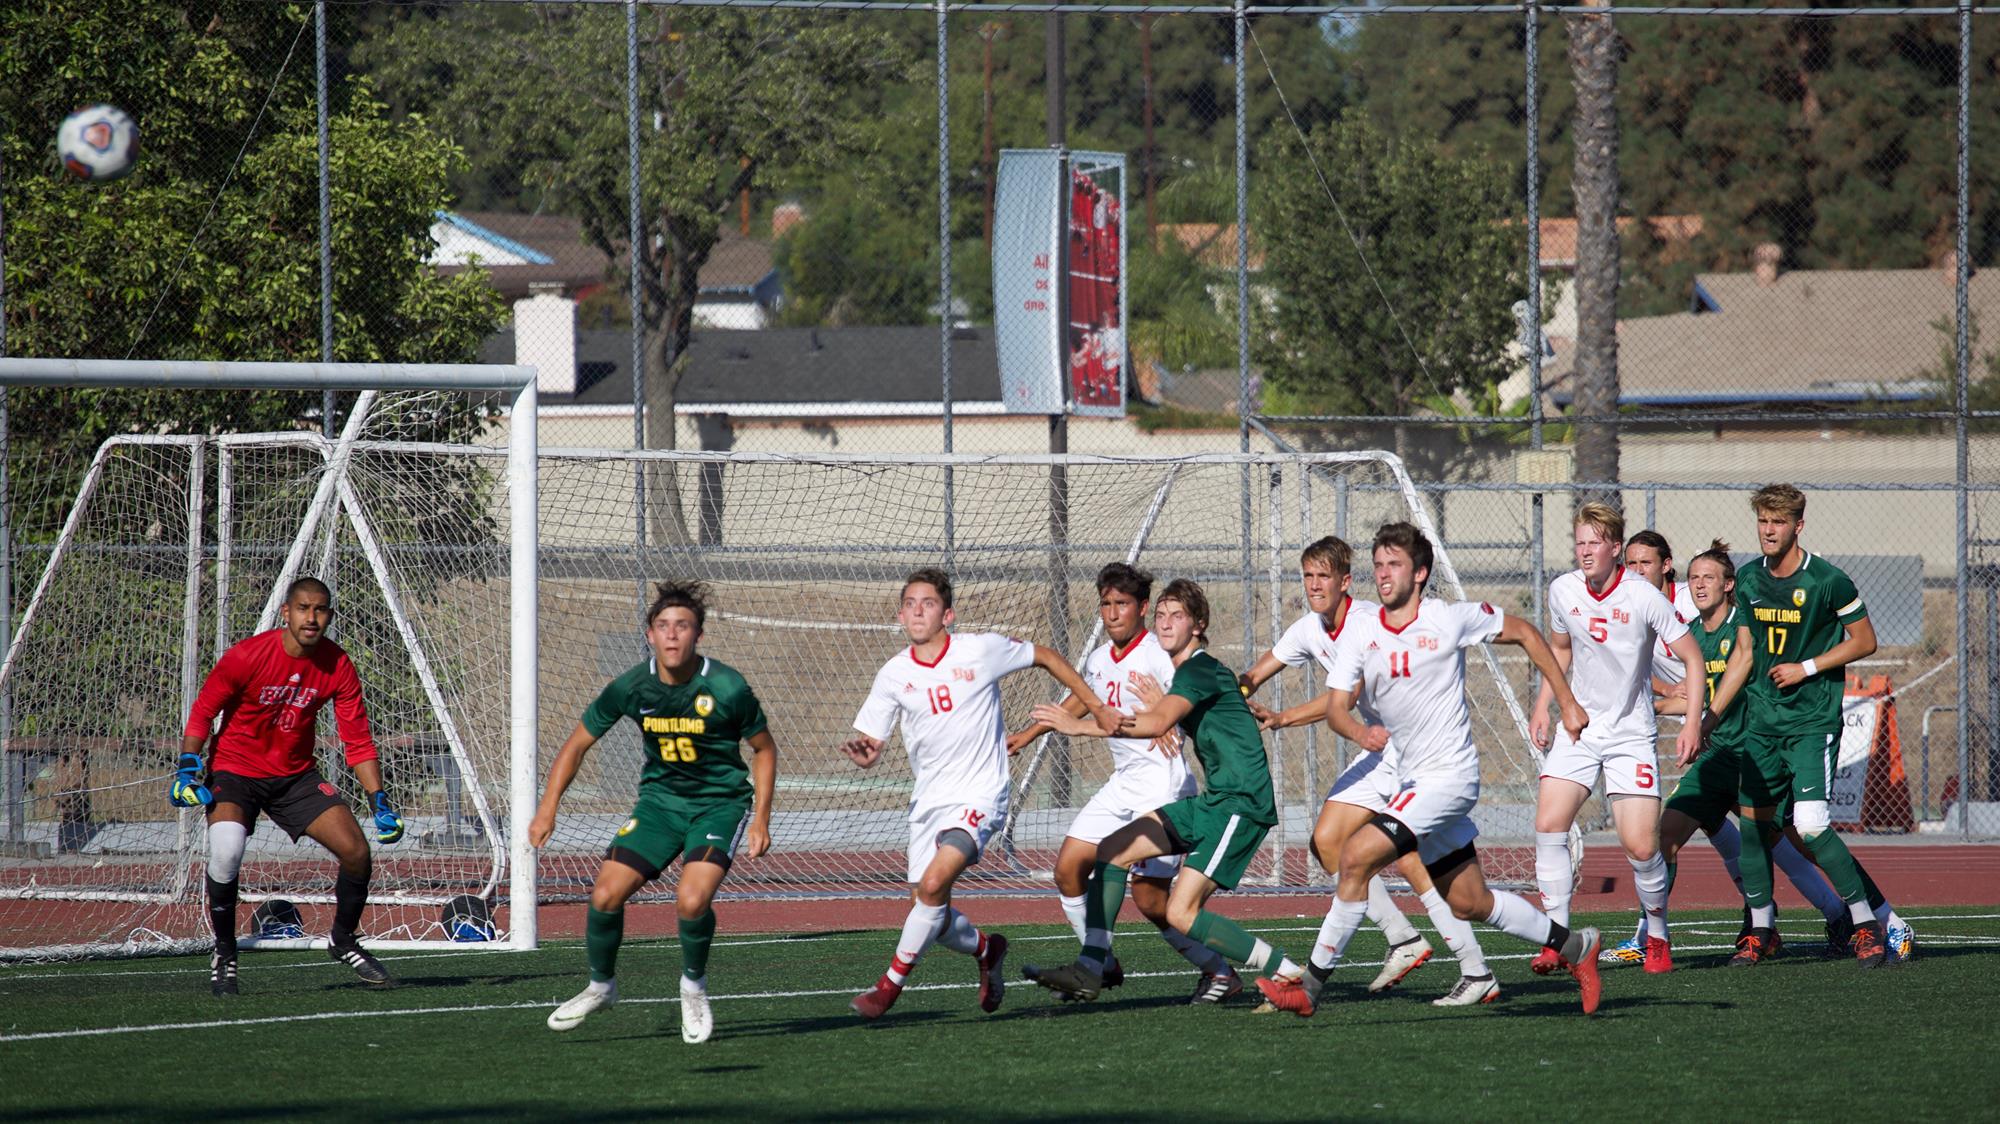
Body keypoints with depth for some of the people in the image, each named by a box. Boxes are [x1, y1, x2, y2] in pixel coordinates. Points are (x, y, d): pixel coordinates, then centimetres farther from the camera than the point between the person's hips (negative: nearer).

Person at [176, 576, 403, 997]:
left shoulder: (338, 667, -9)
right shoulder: (247, 656, -19)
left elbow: (358, 741, -3)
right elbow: (202, 712, -7)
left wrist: (379, 802, -11)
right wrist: (188, 769, -18)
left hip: (296, 774, 4)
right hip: (235, 770, -4)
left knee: (357, 852, -7)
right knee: (225, 852, -29)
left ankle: (343, 940, 21)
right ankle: (224, 955, -7)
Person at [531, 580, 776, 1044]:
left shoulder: (727, 689, -18)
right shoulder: (631, 687, -11)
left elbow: (764, 749, -1)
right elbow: (577, 744, 2)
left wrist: (761, 820, -7)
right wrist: (548, 807, -8)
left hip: (721, 802, -3)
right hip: (660, 799, 3)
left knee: (692, 900, -25)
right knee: (605, 895, -9)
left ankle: (694, 985, 5)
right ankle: (601, 985, 19)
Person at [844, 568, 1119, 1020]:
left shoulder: (981, 650, -7)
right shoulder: (894, 675, 0)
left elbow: (1045, 657, 9)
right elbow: (869, 746, 4)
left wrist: (1095, 707, 11)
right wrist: (862, 752, -21)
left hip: (979, 795, -4)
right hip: (928, 799, 4)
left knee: (933, 884, -24)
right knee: (931, 913, 3)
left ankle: (892, 983, -13)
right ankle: (986, 950, 35)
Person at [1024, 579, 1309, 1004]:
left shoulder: (1201, 669, -13)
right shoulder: (1184, 671, 17)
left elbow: (1158, 723, -28)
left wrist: (1081, 726, -30)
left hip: (1241, 803, -10)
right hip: (1212, 799, 10)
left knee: (1181, 913, -17)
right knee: (1112, 850, 8)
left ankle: (1289, 974, -11)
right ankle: (1090, 971, 6)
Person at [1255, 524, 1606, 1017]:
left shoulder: (1451, 619, -8)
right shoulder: (1359, 633, 3)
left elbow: (1524, 633, 6)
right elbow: (1336, 706, -2)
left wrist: (1567, 703, 7)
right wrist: (1359, 731, -25)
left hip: (1450, 773, -6)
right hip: (1411, 780, 6)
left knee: (1356, 856, -19)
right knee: (1470, 904, 13)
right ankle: (1574, 945, 32)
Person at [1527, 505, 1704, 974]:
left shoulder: (1644, 598, -14)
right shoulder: (1563, 592, -1)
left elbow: (1692, 658, -7)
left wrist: (1692, 724, -16)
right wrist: (1543, 705, 8)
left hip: (1632, 733, -4)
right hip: (1578, 728, 4)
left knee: (1641, 846, -10)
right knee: (1549, 824, -15)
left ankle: (1657, 937, 14)